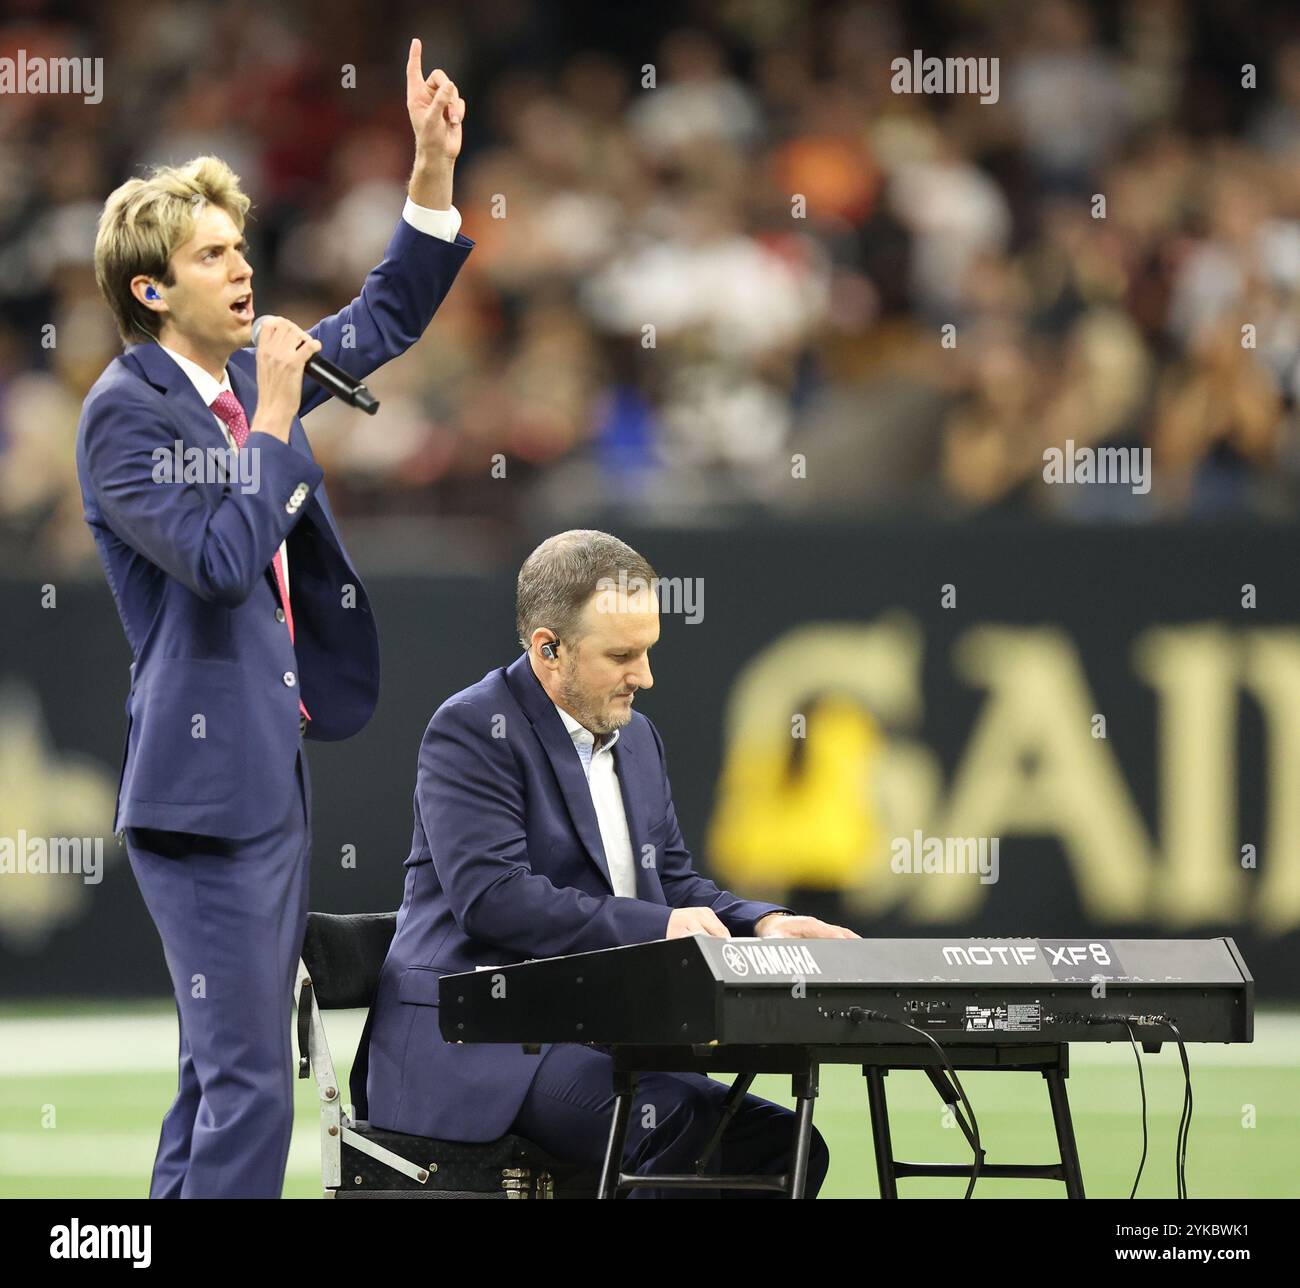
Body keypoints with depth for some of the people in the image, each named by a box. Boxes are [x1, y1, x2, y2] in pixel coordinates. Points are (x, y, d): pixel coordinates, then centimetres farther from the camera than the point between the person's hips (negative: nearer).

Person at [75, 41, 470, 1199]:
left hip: (271, 773, 9)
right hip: (204, 784, -9)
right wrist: (275, 427, -16)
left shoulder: (249, 375, 12)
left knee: (223, 1081, 13)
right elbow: (219, 559, -22)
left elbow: (388, 318, 22)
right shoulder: (126, 412, -12)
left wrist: (435, 170, 10)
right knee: (249, 1091, -13)